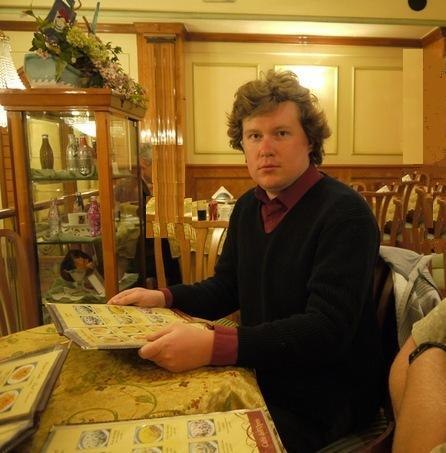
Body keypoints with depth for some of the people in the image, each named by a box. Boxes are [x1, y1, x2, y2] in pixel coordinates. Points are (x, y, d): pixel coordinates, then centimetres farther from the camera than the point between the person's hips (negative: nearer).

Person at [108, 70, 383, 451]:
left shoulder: (345, 213, -19)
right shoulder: (248, 207, 5)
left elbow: (326, 330, -27)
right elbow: (225, 289, 14)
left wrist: (214, 346, -38)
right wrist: (164, 298, -4)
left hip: (321, 402, -6)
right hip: (262, 375, 6)